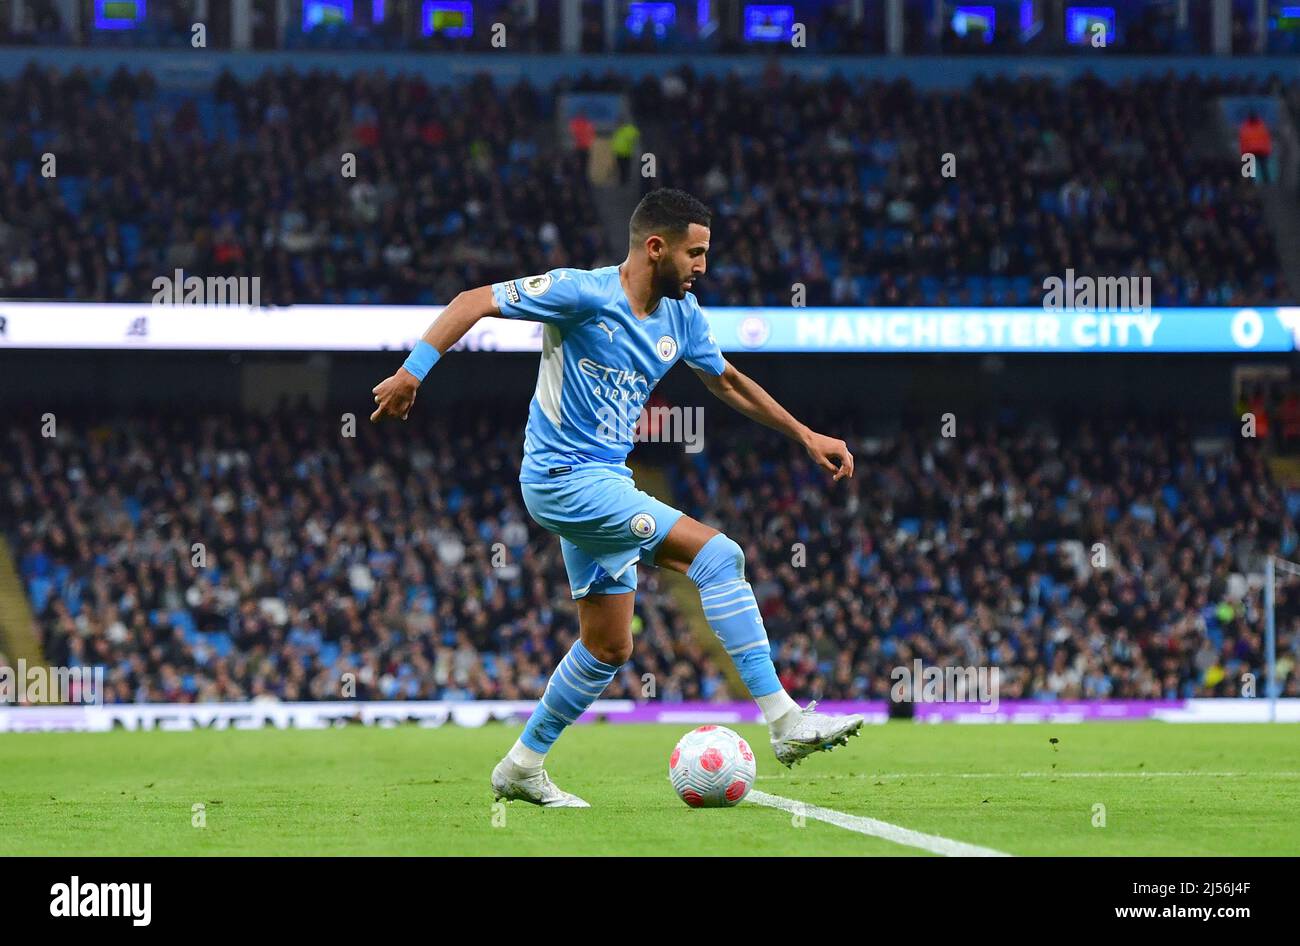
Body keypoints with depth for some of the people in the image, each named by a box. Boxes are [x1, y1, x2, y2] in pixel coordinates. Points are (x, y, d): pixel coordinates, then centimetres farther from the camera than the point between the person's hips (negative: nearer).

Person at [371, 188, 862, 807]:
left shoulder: (682, 314, 7)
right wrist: (412, 372, -24)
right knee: (719, 554, -19)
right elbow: (474, 302, -15)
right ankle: (784, 722, -19)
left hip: (606, 480, 9)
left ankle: (521, 768, 26)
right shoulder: (584, 293, -16)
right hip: (563, 478, -9)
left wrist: (804, 436, 23)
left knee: (609, 647, 12)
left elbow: (726, 381, 23)